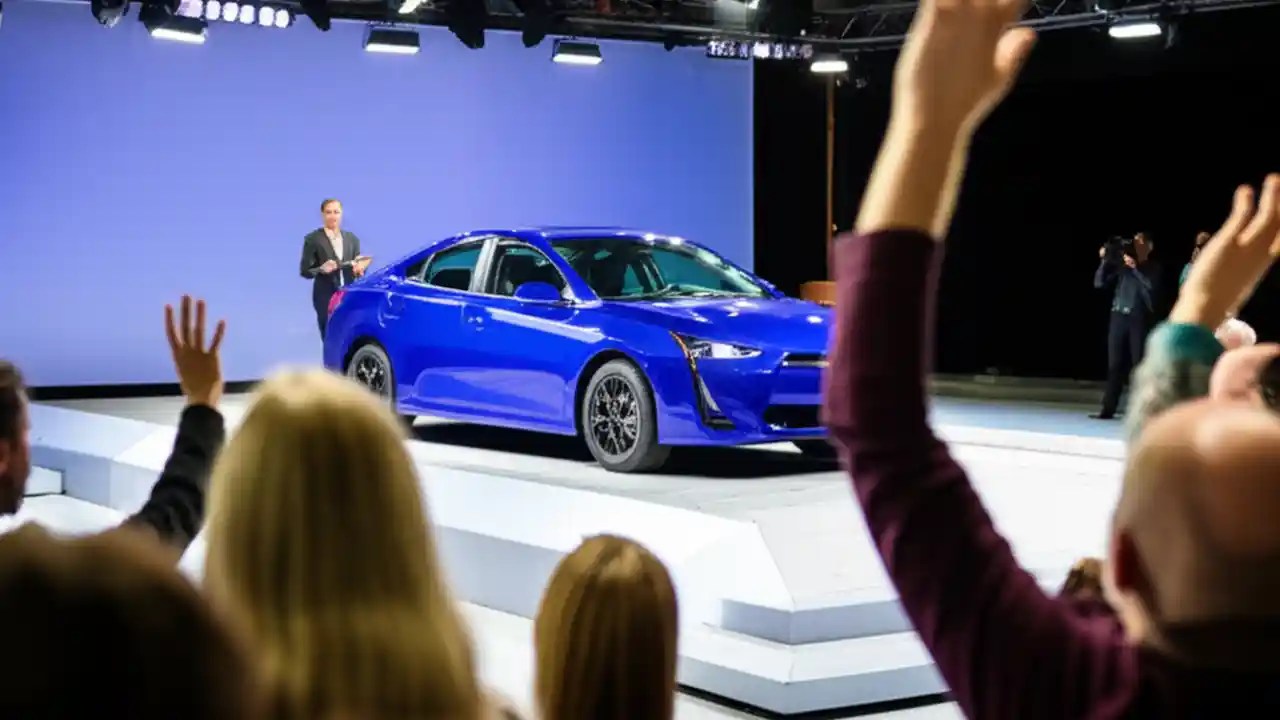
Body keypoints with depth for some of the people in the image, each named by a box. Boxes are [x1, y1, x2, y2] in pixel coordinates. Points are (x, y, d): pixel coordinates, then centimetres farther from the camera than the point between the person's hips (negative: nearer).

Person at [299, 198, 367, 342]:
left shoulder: (352, 238, 15)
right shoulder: (313, 239, 2)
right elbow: (305, 270, 0)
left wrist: (359, 269, -7)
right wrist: (321, 269, -19)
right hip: (326, 297, -3)